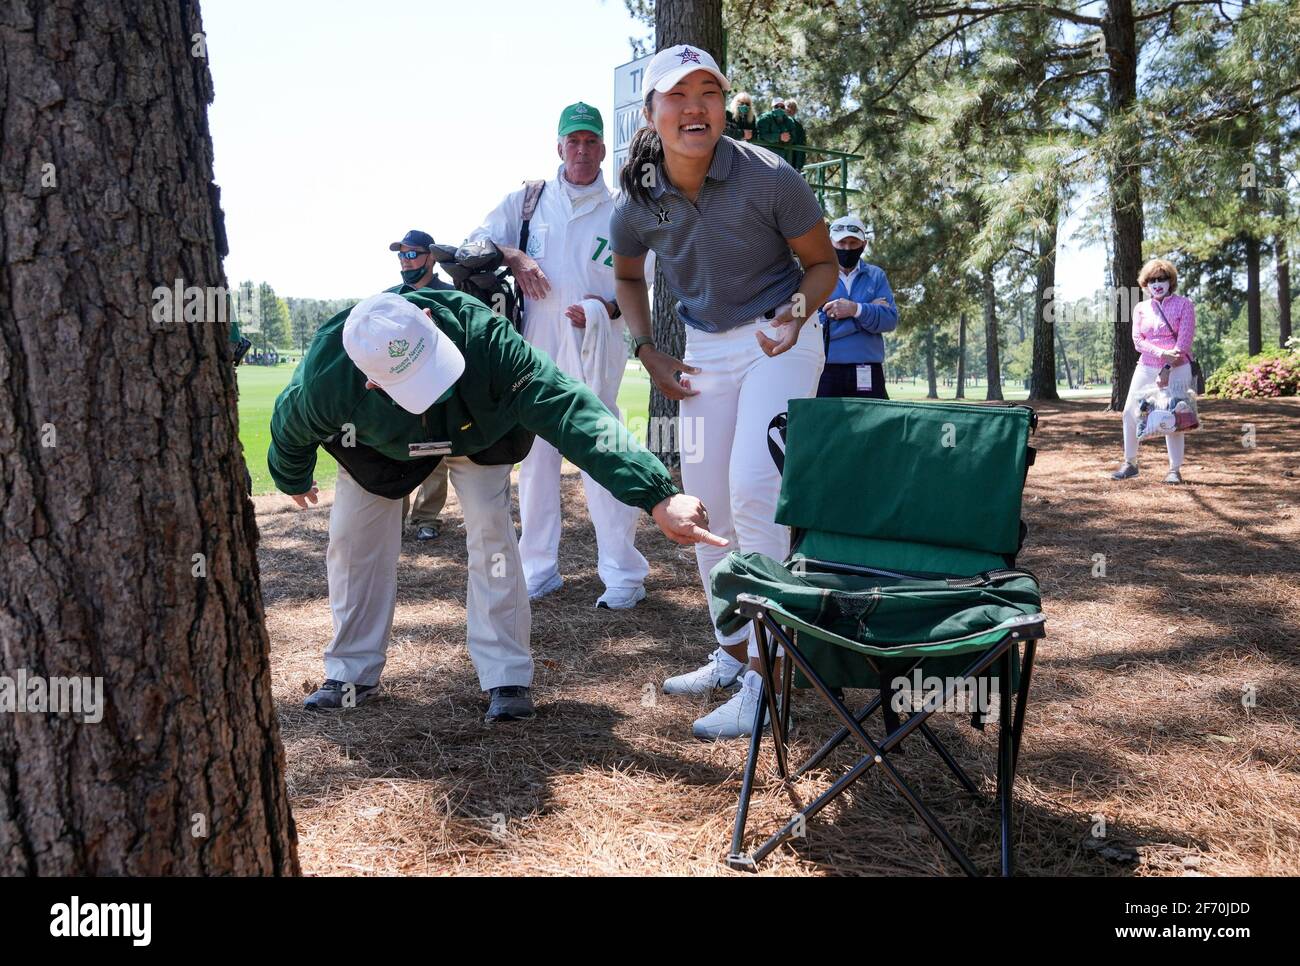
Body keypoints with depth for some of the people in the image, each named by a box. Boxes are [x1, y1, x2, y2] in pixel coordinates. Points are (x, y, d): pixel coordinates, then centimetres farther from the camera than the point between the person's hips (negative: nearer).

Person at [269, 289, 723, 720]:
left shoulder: (481, 337, -46)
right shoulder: (324, 383, -39)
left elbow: (569, 409, -55)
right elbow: (290, 431, -13)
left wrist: (657, 495, -64)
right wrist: (293, 480, 10)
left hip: (476, 426, -1)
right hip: (379, 442, 2)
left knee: (490, 527, -17)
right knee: (352, 537, -4)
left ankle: (507, 677, -4)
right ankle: (352, 673, 16)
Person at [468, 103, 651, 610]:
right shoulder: (527, 201, 12)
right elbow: (476, 243, 12)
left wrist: (608, 309, -10)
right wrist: (514, 257, -7)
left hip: (593, 351, -2)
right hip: (534, 347, 3)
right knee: (534, 456, 6)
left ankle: (623, 573, -2)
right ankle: (538, 570, 16)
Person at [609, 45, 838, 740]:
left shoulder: (769, 178, -19)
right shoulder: (638, 202, -7)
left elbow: (822, 263, -5)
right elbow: (627, 274, 14)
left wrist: (795, 313, -24)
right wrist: (648, 351, 4)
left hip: (779, 342, -5)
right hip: (704, 350, 5)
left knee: (752, 490, -21)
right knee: (706, 504, 7)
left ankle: (763, 682, -13)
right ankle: (732, 653, 24)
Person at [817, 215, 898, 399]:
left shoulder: (876, 276, 13)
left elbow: (891, 319, 0)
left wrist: (856, 309, -18)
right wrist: (870, 311, -6)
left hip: (869, 373, 2)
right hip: (826, 372, -2)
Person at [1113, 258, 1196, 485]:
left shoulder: (1184, 304, 1)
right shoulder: (1141, 308, 11)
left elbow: (1185, 339, -9)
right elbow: (1138, 340, 0)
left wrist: (1169, 362, -19)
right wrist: (1161, 353, -17)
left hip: (1177, 369, -4)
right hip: (1146, 367, 4)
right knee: (1130, 412, -2)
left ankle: (1175, 470, 5)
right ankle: (1129, 464, 12)